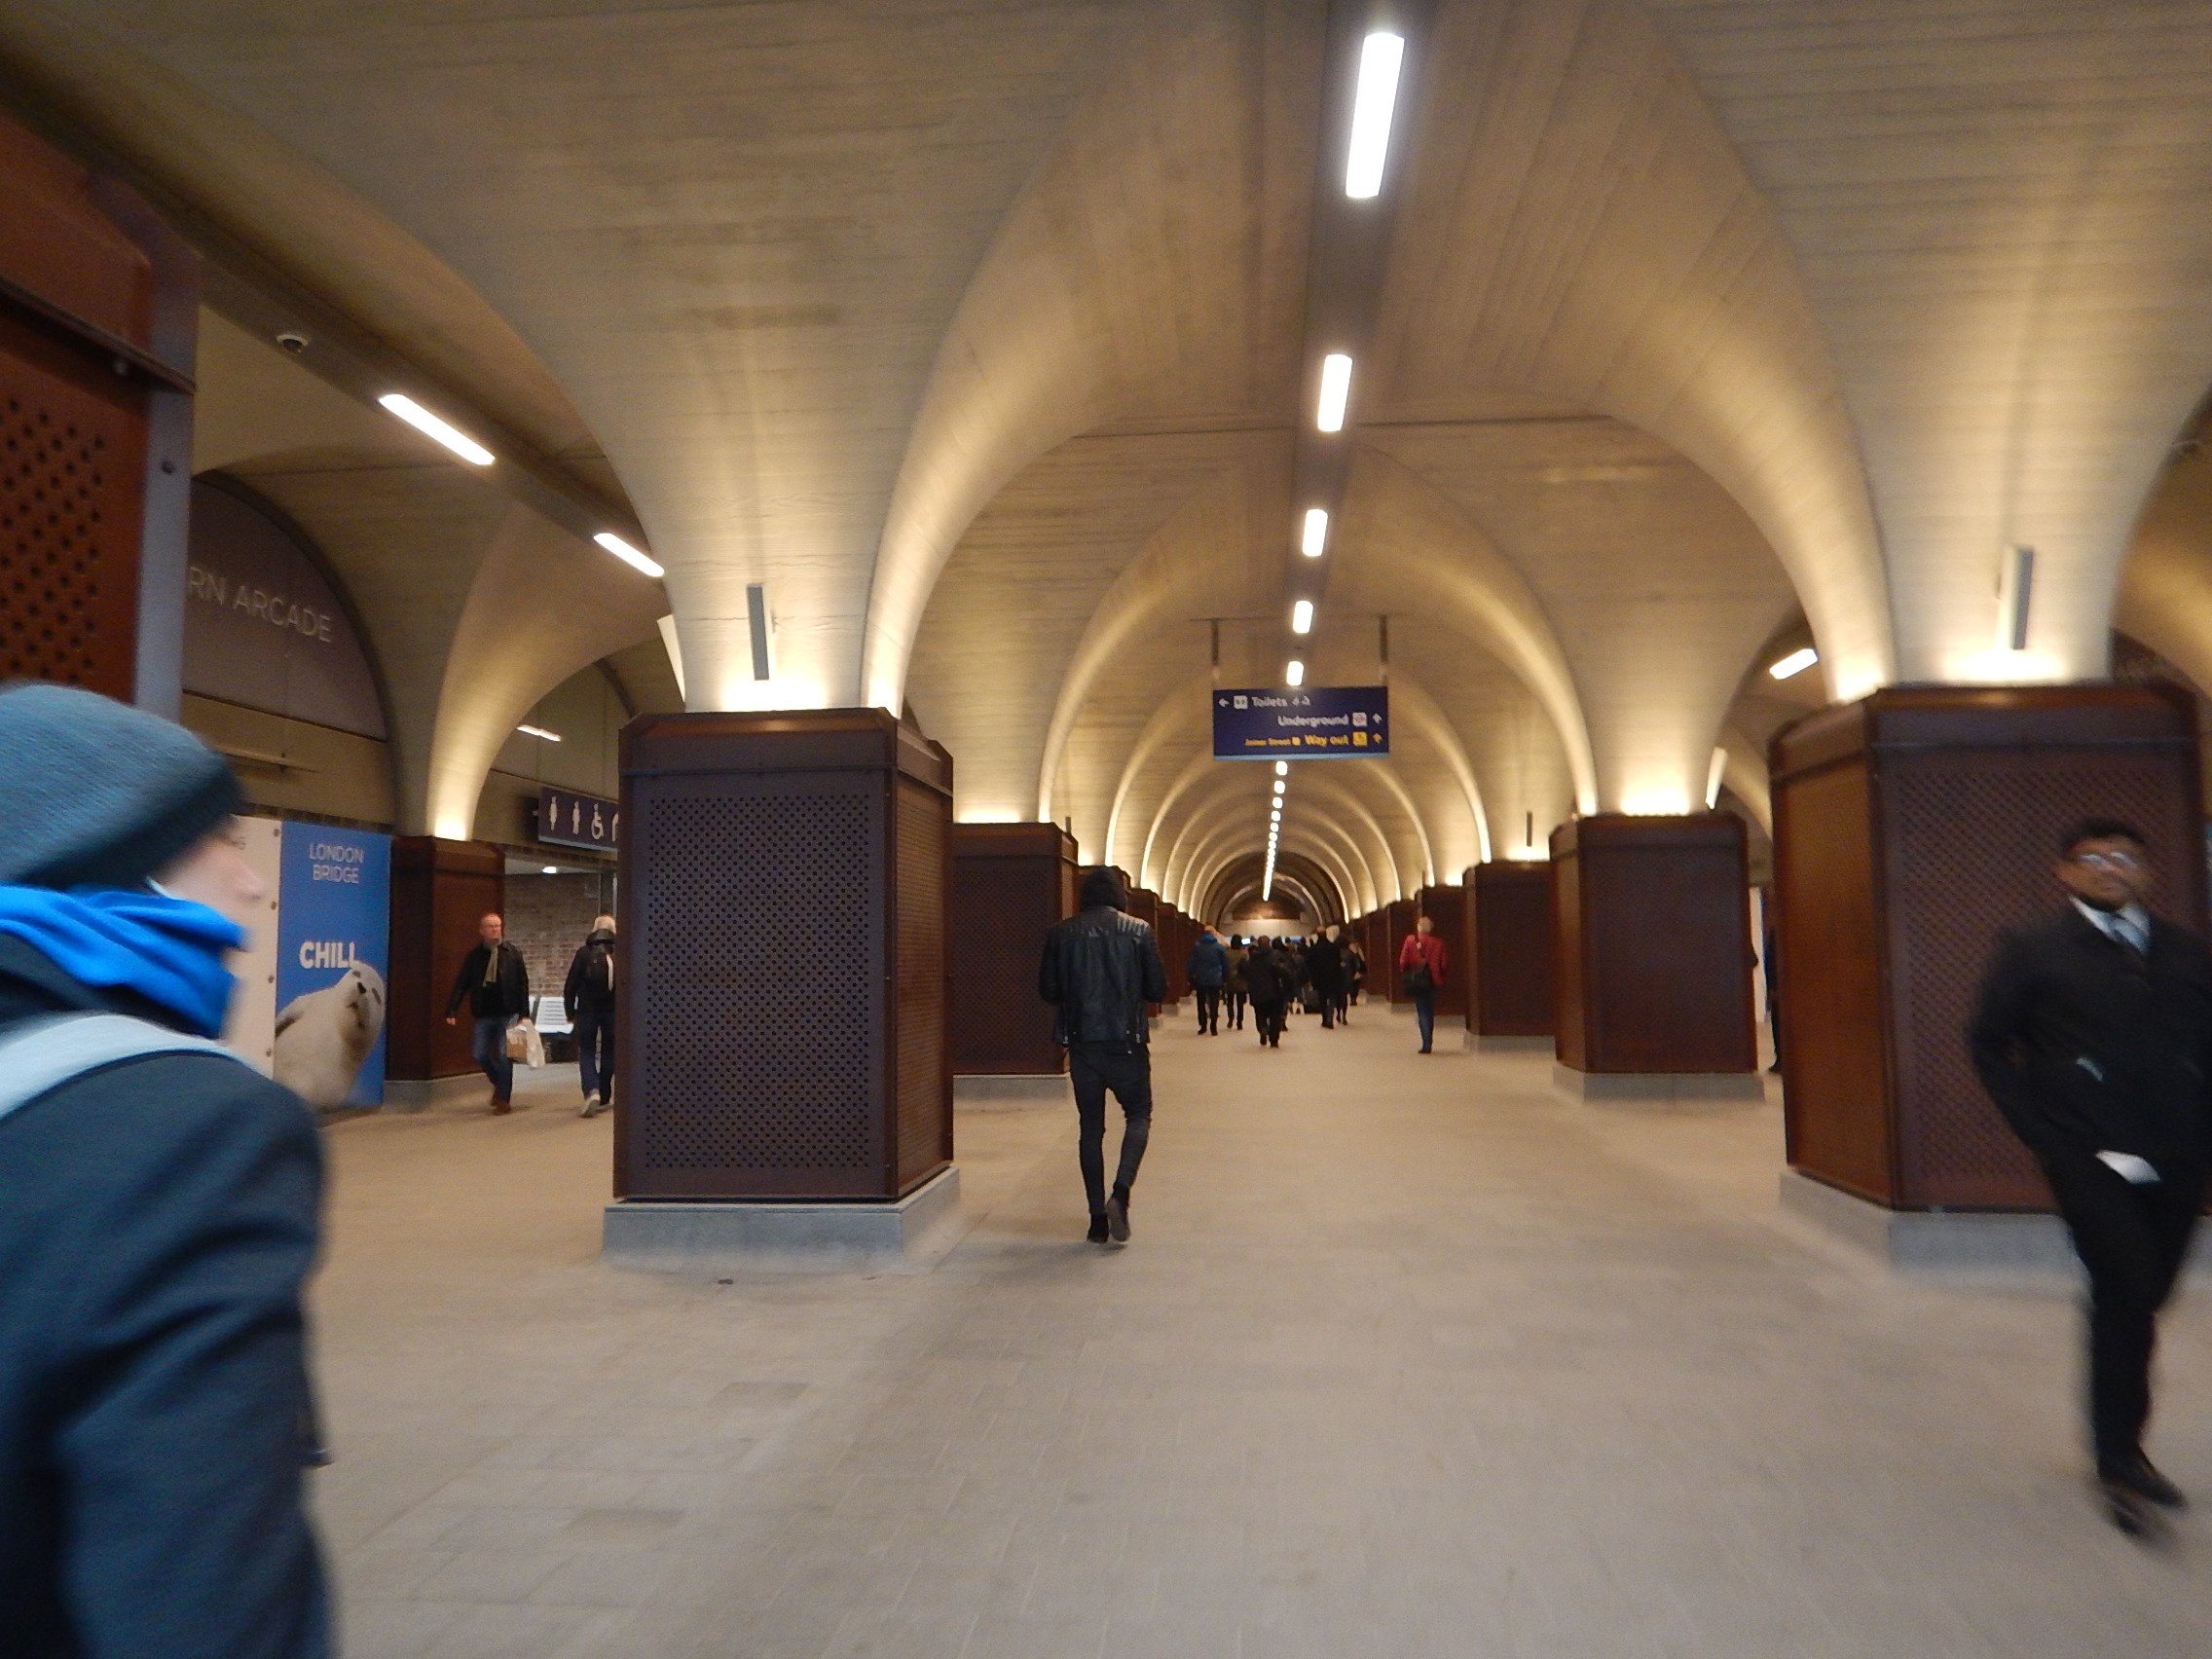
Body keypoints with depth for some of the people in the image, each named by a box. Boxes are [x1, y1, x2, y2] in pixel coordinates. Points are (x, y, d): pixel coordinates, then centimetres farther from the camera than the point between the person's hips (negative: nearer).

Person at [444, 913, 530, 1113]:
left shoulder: (512, 954, 1)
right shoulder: (474, 956, 6)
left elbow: (522, 984, 0)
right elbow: (461, 984, 3)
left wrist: (524, 1014, -6)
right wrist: (451, 1010, -8)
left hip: (507, 1014, -2)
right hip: (483, 1014, 3)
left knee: (503, 1055, -4)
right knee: (480, 1054, 1)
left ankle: (504, 1100, 6)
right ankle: (499, 1084, 28)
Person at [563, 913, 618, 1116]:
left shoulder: (584, 953, -1)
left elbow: (571, 986, -2)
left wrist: (570, 1013, 5)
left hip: (587, 1011, -1)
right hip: (613, 1012, 1)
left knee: (586, 1053, 6)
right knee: (608, 1053, 13)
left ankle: (592, 1091, -16)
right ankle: (604, 1098, 17)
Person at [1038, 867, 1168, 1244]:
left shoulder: (1062, 933, 0)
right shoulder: (1139, 931, -4)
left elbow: (1048, 990, 2)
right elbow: (1157, 989, -2)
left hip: (1081, 1042, 2)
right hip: (1126, 1041, -2)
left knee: (1090, 1126, 11)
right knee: (1138, 1116, 14)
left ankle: (1098, 1220, 11)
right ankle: (1121, 1192, -8)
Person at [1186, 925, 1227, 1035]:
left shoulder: (1197, 946, 1)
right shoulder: (1219, 947, -1)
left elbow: (1191, 963, 0)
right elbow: (1225, 964, 2)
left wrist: (1190, 979, 3)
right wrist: (1225, 979, 9)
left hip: (1200, 980, 1)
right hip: (1215, 981, -1)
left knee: (1201, 1004, 12)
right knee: (1214, 1004, 4)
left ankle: (1203, 1026, 10)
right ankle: (1213, 1028, 0)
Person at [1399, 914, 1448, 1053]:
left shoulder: (1410, 940, -5)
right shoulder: (1438, 943, -2)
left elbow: (1403, 962, -4)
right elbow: (1443, 964, -1)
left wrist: (1406, 974, 11)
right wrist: (1440, 979, 12)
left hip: (1416, 980, -2)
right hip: (1432, 980, 2)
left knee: (1422, 1012, 0)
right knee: (1430, 1012, 14)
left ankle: (1426, 1043, -12)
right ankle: (1429, 1043, 18)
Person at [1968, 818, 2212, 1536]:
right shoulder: (2032, 953, 0)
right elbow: (1989, 1045, 1)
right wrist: (2042, 1131, -5)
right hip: (2092, 1159, -4)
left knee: (2141, 1302, 12)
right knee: (2125, 1296, -10)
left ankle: (2120, 1446, 30)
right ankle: (2119, 1463, 4)